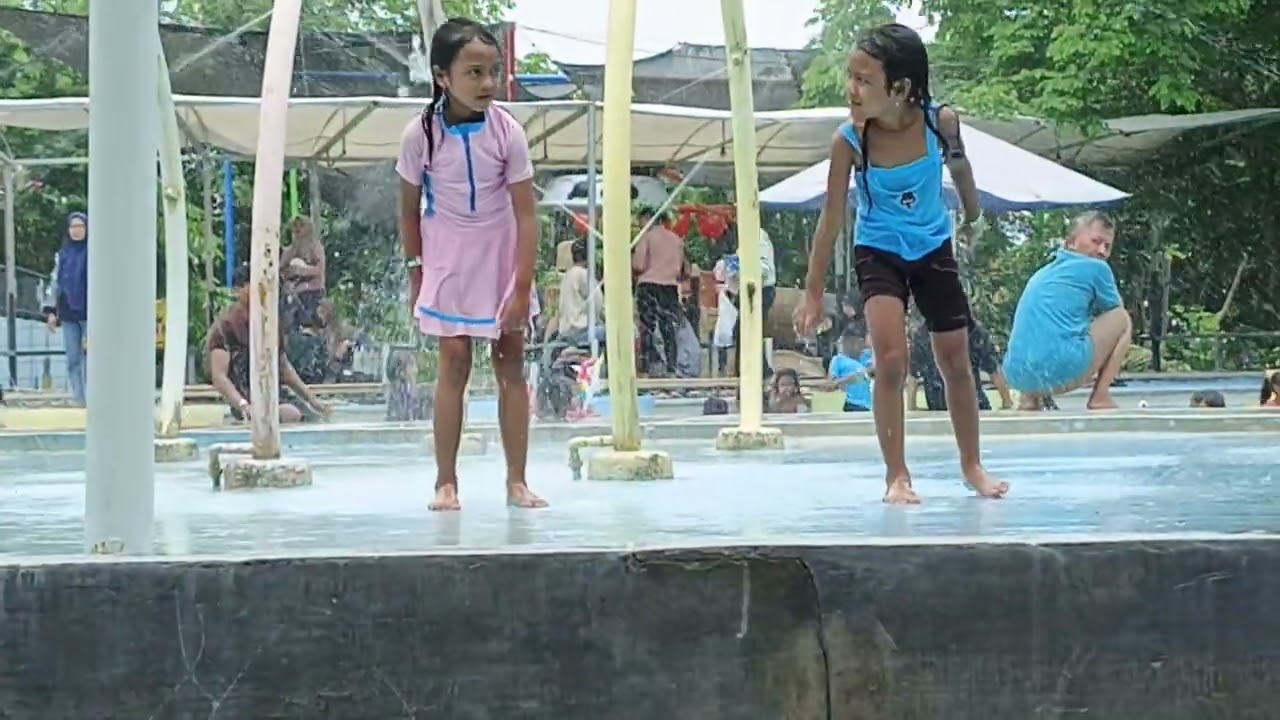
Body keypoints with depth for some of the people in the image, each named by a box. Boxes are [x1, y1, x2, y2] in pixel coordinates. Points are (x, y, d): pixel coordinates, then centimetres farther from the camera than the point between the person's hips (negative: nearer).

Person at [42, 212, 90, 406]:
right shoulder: (62, 255, 12)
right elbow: (54, 283, 12)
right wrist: (50, 311, 5)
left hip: (90, 313, -4)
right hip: (69, 314, 4)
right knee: (73, 359, 3)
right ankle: (78, 400, 5)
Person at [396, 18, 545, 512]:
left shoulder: (507, 132, -16)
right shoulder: (420, 134, -15)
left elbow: (526, 214, -14)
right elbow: (409, 209, -1)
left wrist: (522, 289, -16)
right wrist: (415, 274, 3)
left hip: (501, 260, 1)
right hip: (448, 263, -1)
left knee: (511, 363, 3)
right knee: (454, 362, -5)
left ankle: (517, 481, 8)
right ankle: (446, 481, 2)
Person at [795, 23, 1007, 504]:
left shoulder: (940, 121, -21)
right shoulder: (849, 140, -24)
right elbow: (832, 217, -15)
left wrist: (972, 220, 20)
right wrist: (814, 292, -12)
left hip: (934, 249, 2)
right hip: (878, 253, -2)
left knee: (956, 363, 11)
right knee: (891, 360, -18)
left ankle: (973, 467, 28)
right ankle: (897, 476, -5)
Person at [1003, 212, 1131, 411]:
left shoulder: (1041, 275, 26)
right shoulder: (1096, 268, 6)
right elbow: (1114, 311, 23)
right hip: (1062, 370, -7)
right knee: (1122, 320, 15)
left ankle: (1029, 398, 17)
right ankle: (1100, 398, 6)